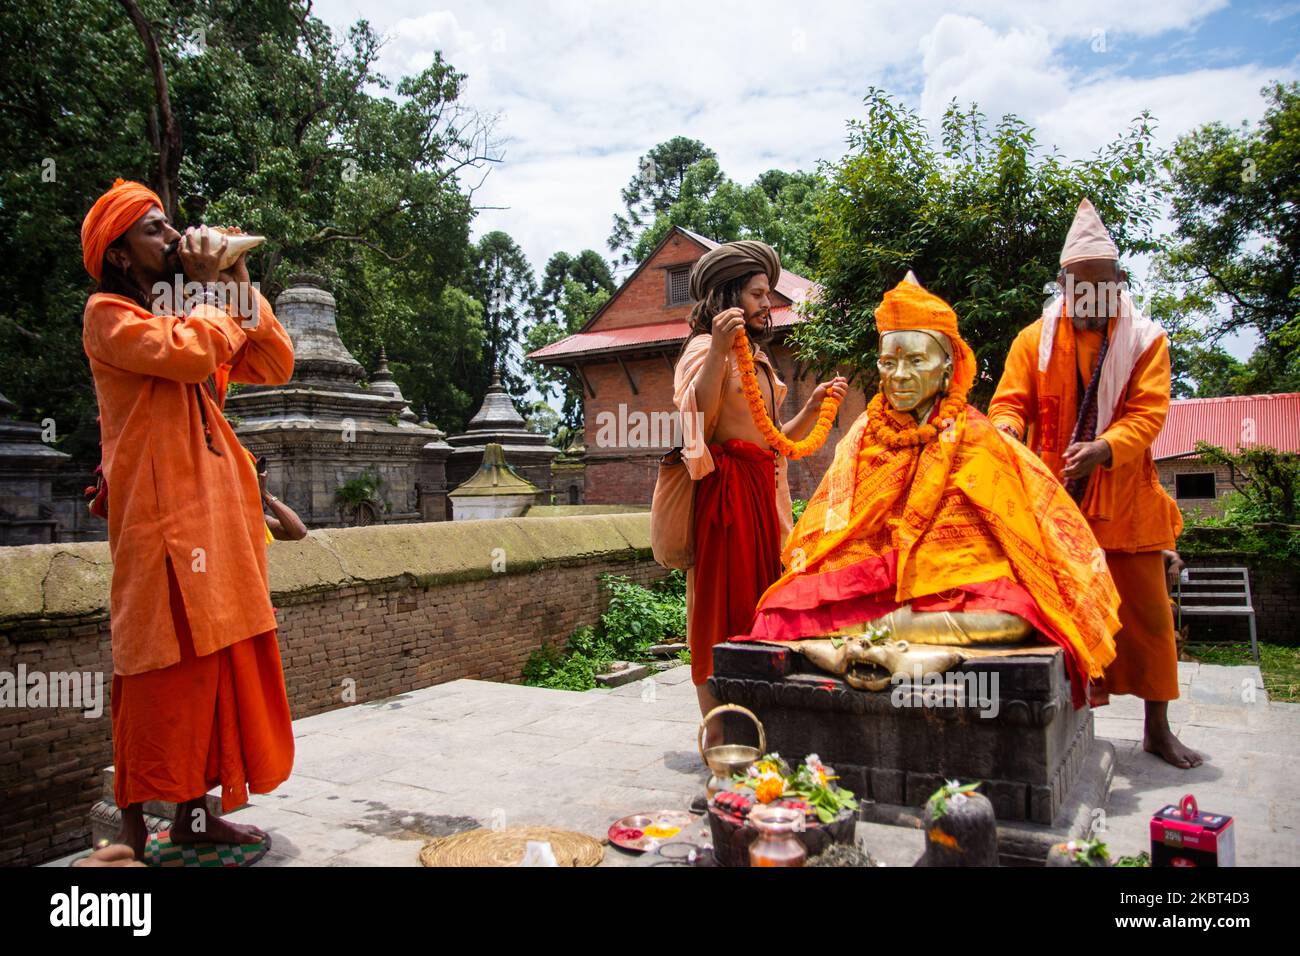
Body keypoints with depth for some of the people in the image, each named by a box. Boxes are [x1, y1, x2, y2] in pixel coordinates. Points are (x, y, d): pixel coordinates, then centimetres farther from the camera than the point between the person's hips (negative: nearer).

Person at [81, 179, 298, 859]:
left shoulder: (191, 311, 21)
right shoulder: (109, 315, -3)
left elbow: (275, 367, 11)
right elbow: (191, 353, -22)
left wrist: (240, 287, 5)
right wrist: (213, 286, -7)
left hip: (218, 517, 8)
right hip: (160, 522, -7)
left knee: (217, 664, 9)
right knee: (163, 674, -5)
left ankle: (193, 815, 19)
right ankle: (132, 828, 8)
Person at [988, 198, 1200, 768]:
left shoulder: (1146, 341, 4)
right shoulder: (1034, 340, 5)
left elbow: (1149, 412, -8)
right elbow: (1009, 401, -2)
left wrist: (1102, 449, -28)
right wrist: (1007, 430, -27)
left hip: (1124, 498, 0)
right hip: (1052, 497, 0)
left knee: (1146, 611, 5)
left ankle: (1158, 729, 19)